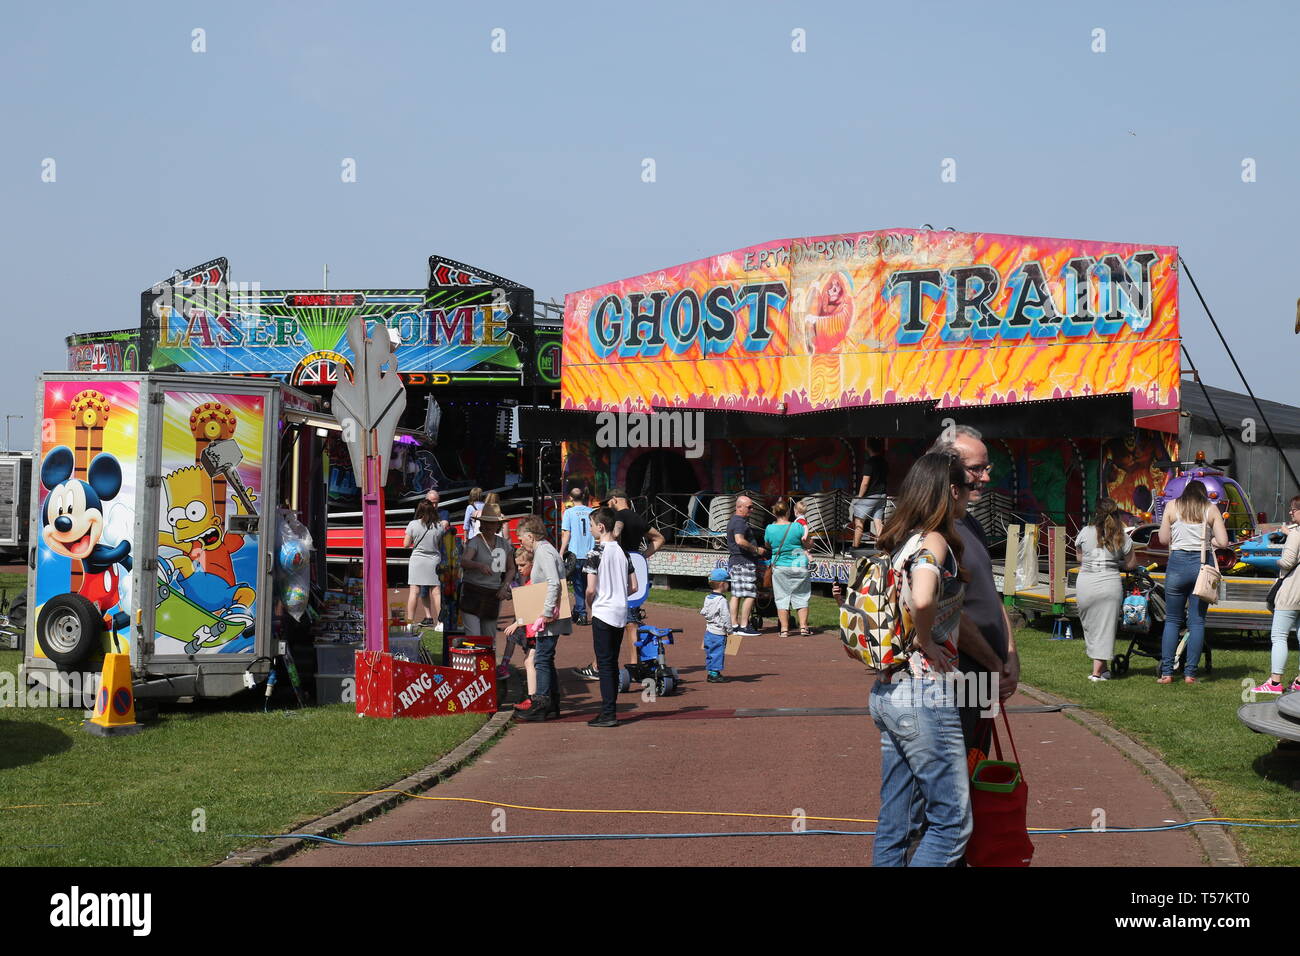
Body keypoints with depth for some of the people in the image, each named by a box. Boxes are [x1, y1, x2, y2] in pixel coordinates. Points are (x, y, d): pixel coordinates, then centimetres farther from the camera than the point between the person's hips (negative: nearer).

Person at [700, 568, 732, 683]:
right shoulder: (721, 600, -18)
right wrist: (729, 630, -8)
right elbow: (725, 617, -16)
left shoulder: (707, 598, 7)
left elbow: (704, 613, 14)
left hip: (708, 631, 8)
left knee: (710, 653, 14)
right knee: (718, 653, -3)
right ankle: (715, 674, -1)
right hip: (719, 633, -8)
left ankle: (710, 672, 21)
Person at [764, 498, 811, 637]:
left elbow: (767, 545, 12)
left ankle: (784, 629, 4)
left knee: (782, 598, 7)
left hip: (780, 567, 1)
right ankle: (803, 627, 5)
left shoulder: (770, 529, -5)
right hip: (799, 566, -1)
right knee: (801, 597, 9)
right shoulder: (797, 527, -9)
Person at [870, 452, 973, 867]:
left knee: (896, 823, 12)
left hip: (886, 690, 9)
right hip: (925, 690, -9)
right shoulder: (934, 541, -13)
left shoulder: (895, 541, 12)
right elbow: (922, 599, -33)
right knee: (952, 822, -2)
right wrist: (924, 641, -15)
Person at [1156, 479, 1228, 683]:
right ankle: (1190, 673, 3)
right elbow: (1223, 542, -1)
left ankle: (1167, 673, 3)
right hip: (1203, 565, 0)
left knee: (1172, 620, 8)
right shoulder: (1211, 509, 5)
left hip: (1178, 562, 0)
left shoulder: (1172, 506, 5)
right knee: (1197, 621, 6)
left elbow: (1163, 539, 3)